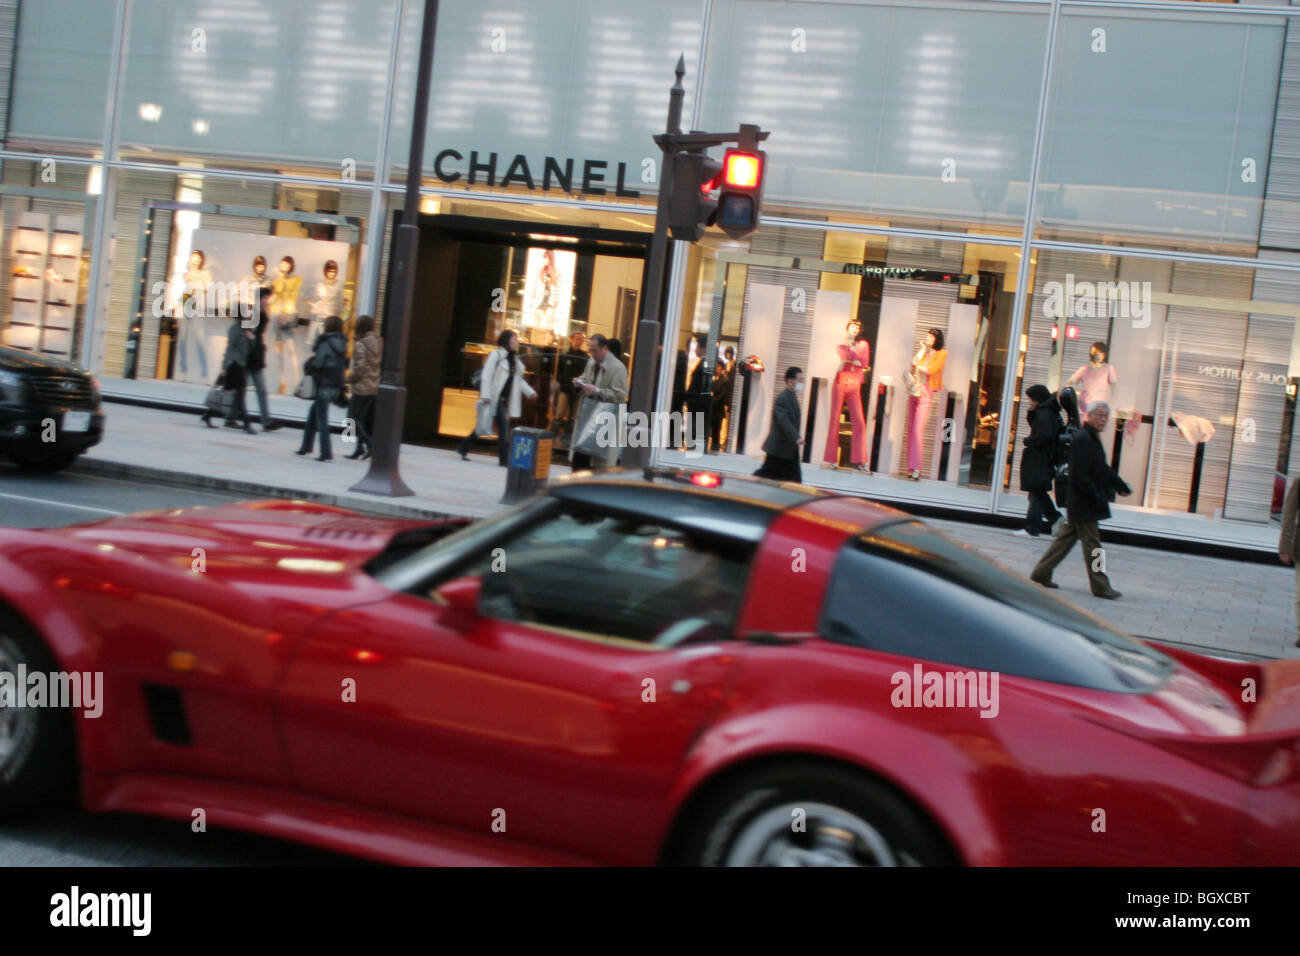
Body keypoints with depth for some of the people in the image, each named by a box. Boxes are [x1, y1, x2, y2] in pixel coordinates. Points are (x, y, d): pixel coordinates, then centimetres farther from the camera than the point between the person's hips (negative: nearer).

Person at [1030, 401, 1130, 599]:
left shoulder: (1092, 439, 15)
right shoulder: (1083, 440, -18)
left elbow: (1103, 469, 23)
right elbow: (1081, 476, -23)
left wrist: (1121, 486, 14)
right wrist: (1098, 498, -21)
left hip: (1077, 505, 10)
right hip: (1084, 505, -10)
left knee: (1065, 538, 14)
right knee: (1092, 544, -3)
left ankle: (1041, 574, 19)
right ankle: (1101, 587, 4)